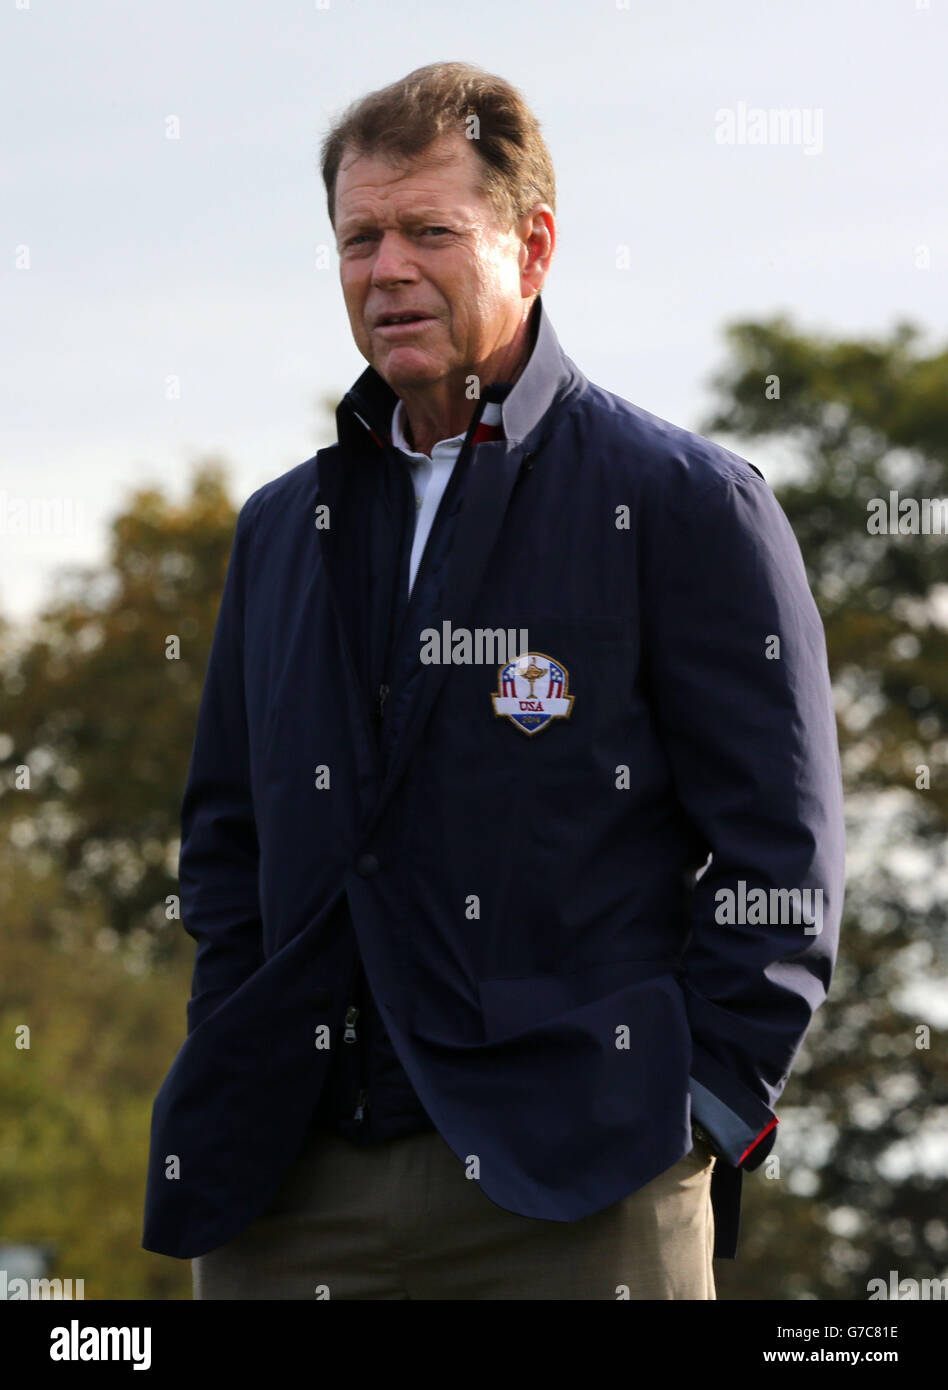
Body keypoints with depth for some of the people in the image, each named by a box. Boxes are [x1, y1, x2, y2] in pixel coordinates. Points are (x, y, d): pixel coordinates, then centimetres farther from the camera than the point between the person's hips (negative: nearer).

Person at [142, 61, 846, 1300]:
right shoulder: (284, 528, 18)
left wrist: (702, 1116, -8)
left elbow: (781, 850, -3)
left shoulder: (686, 505, 0)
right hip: (295, 1188, 5)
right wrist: (233, 1080, 10)